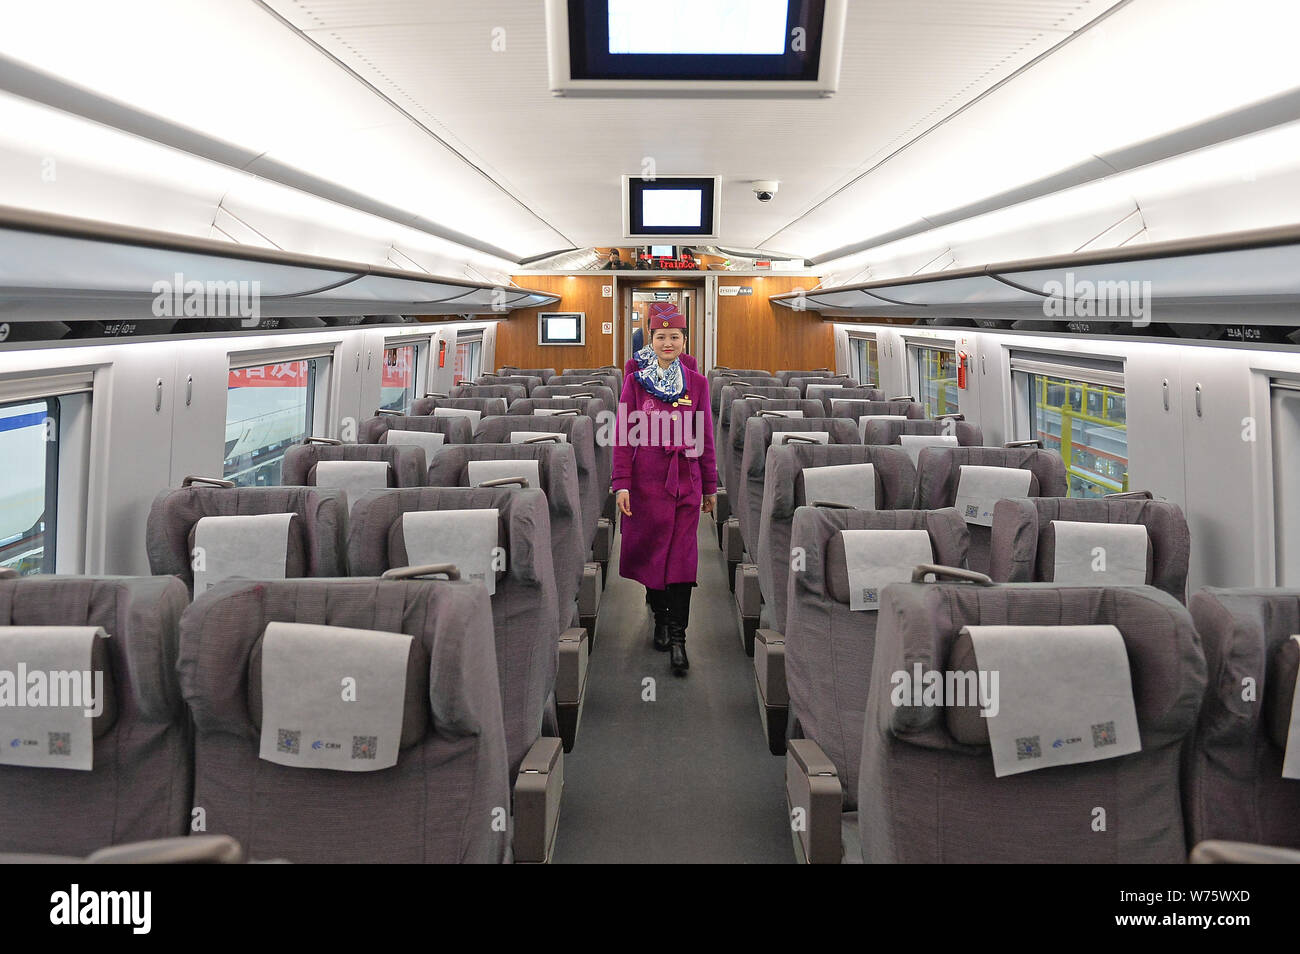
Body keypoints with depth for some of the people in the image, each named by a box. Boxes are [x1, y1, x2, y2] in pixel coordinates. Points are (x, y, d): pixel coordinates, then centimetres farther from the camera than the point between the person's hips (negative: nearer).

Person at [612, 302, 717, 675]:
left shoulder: (696, 382, 6)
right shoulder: (636, 379, 2)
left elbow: (704, 437, 9)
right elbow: (625, 434, 0)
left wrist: (711, 486, 10)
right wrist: (622, 484, -6)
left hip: (687, 479, 1)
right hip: (648, 478, -1)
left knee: (682, 556, -2)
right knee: (653, 551, 8)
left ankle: (677, 638, 2)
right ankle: (661, 619, 29)